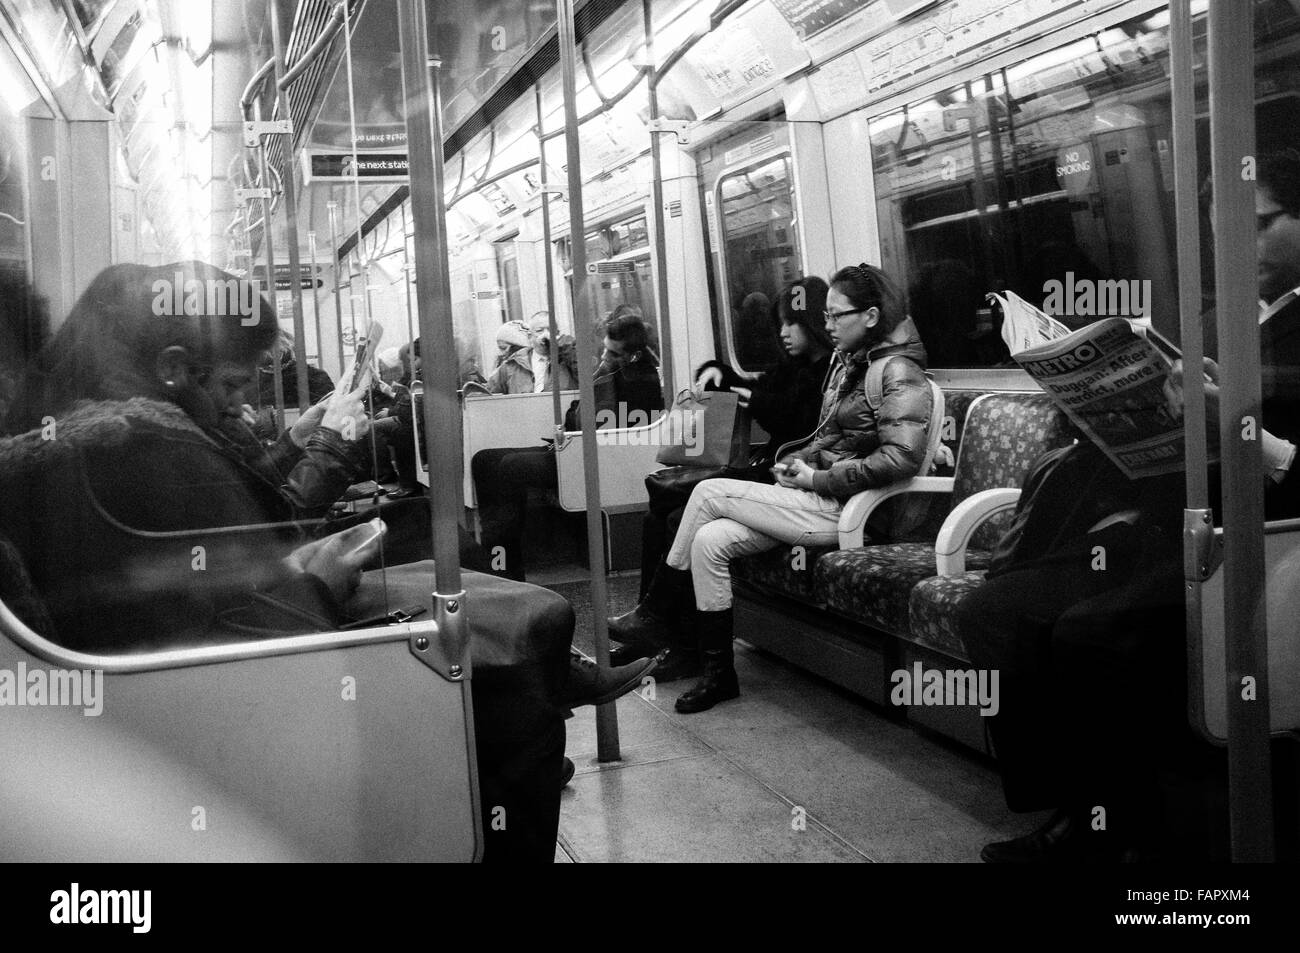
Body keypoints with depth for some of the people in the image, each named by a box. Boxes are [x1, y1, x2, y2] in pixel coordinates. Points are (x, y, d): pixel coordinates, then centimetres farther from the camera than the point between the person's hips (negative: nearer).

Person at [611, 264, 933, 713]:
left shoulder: (898, 373, -10)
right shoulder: (849, 363, 17)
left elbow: (901, 458, -20)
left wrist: (814, 478, -16)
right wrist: (799, 460, 5)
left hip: (849, 510, -8)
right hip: (821, 498, 8)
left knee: (710, 492, -15)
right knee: (710, 539, -13)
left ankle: (653, 617, -1)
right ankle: (717, 673, -7)